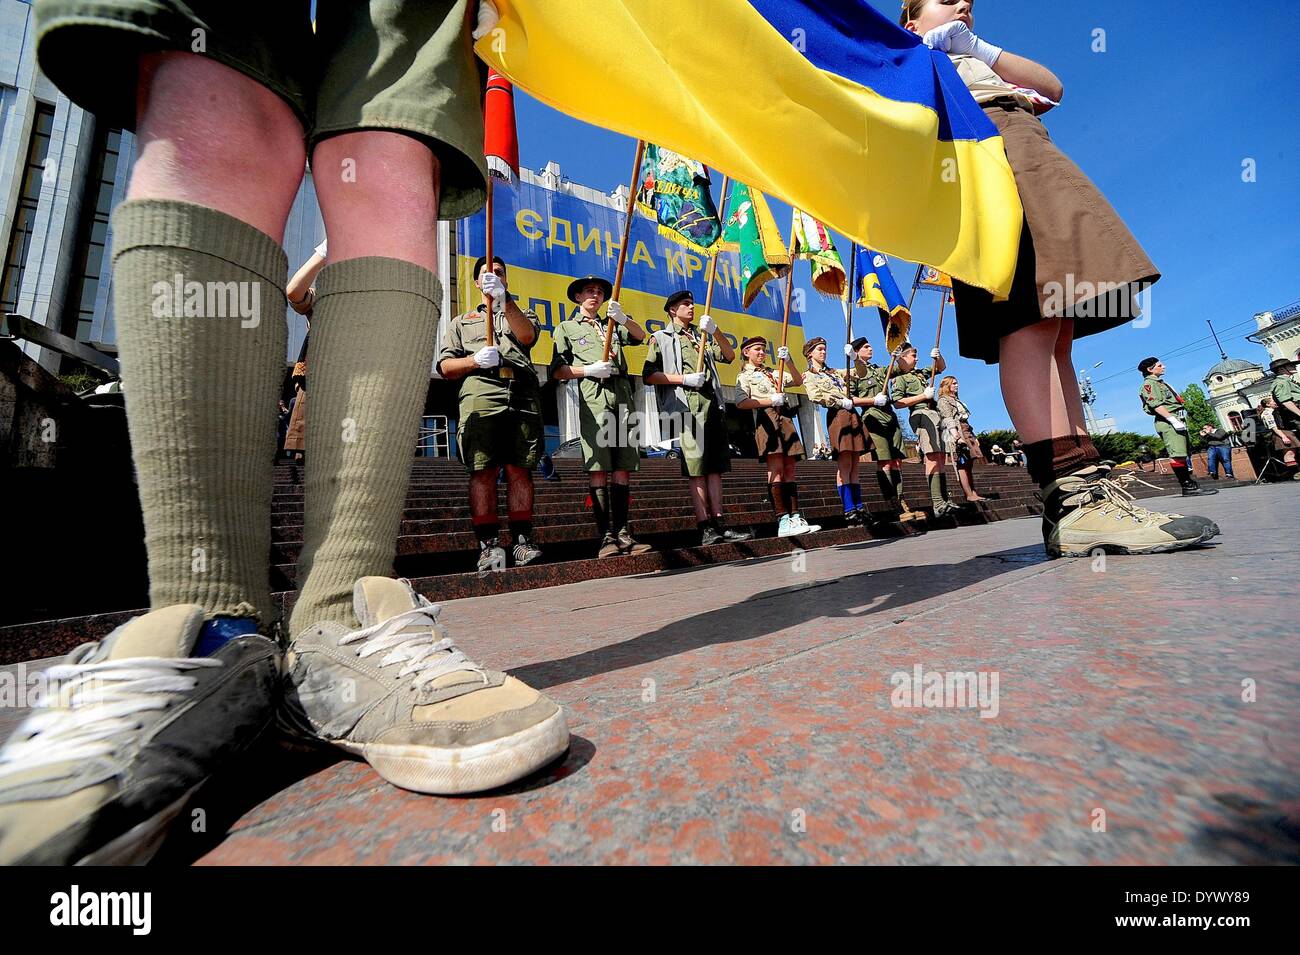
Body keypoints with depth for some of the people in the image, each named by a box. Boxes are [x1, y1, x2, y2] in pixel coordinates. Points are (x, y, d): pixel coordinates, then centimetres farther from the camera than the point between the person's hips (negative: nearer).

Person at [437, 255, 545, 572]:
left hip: (522, 397, 0)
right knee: (483, 471, -11)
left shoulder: (524, 314, 30)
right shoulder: (462, 321, 30)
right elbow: (445, 366, 17)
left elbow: (527, 335, 3)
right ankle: (488, 545, -10)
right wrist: (475, 360, -3)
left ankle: (522, 541, -1)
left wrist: (505, 299, -11)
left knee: (520, 470, -5)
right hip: (481, 394, 0)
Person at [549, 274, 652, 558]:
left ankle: (623, 534, 5)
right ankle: (607, 536, -8)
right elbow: (557, 370, 7)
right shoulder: (566, 328, 17)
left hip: (623, 398, 4)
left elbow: (640, 336, 10)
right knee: (598, 468, -11)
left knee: (622, 467, 0)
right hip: (593, 399, -4)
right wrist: (588, 370, -8)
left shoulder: (613, 326, 29)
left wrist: (623, 318, -8)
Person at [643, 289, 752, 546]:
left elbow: (729, 356, 16)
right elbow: (648, 375, -2)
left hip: (713, 405, 6)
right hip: (687, 407, -6)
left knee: (715, 467, 2)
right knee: (696, 469, -9)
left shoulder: (702, 336, 28)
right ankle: (706, 529, -7)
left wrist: (715, 330, 1)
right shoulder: (661, 338, 10)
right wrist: (684, 378, -12)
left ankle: (718, 525, 5)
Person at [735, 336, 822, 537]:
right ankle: (783, 522, -21)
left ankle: (795, 518, -2)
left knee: (789, 470, -1)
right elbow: (741, 403, -6)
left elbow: (798, 381, 17)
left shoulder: (774, 373, 29)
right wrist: (770, 401, -13)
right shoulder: (744, 376, 11)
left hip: (785, 419, 6)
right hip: (766, 419, -6)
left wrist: (788, 361, 3)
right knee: (776, 469, -16)